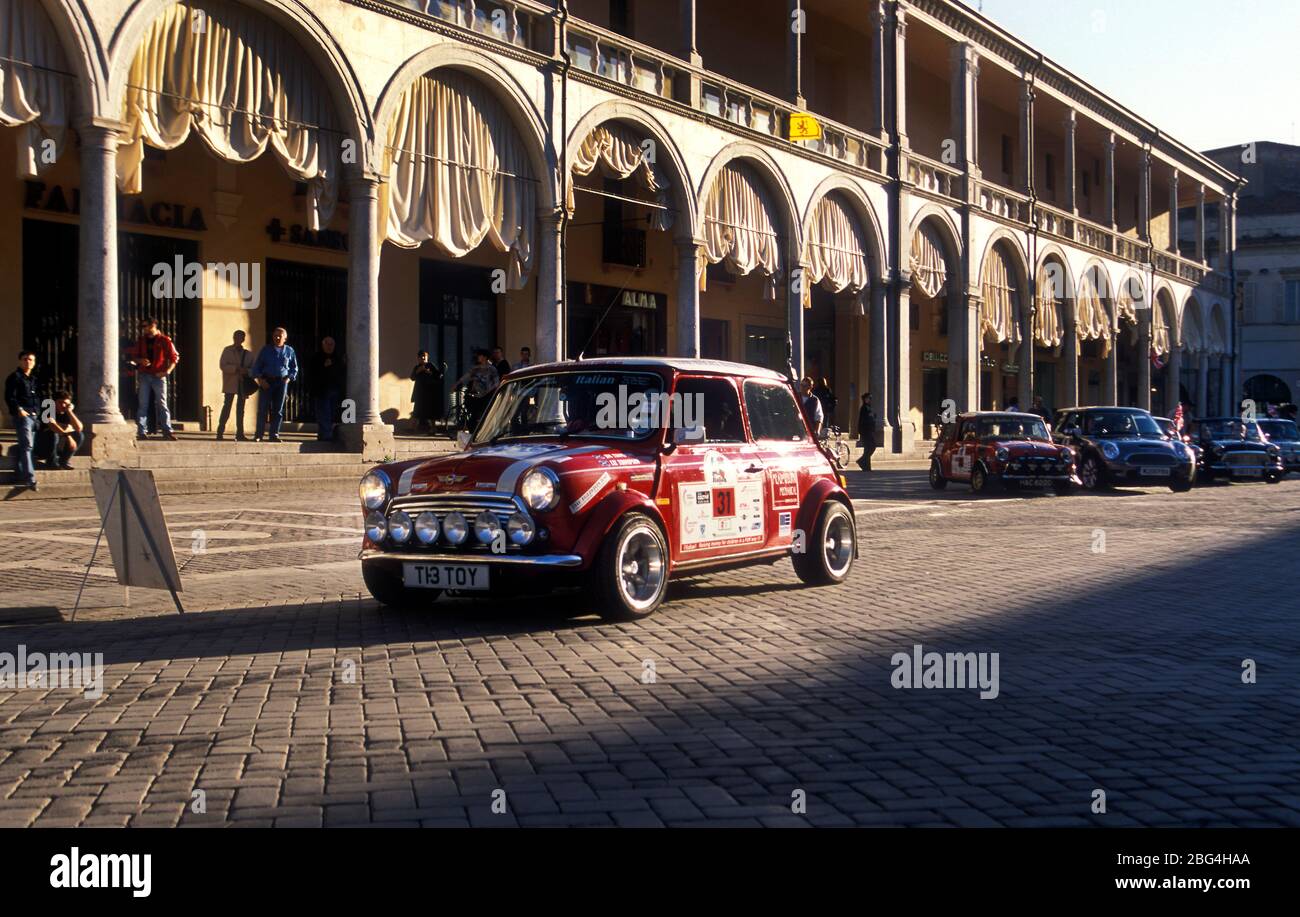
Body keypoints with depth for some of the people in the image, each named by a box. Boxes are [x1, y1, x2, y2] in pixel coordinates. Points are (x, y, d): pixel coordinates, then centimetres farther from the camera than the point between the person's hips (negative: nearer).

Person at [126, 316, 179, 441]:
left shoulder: (164, 340, -1)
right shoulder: (141, 341, 11)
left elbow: (175, 357, -2)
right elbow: (133, 357, 15)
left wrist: (167, 371, -13)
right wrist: (140, 360, -7)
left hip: (159, 376, -3)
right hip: (144, 375, 3)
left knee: (162, 404, -2)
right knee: (143, 404, 0)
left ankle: (167, 431, -1)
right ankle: (141, 432, 0)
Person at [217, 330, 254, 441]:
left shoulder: (248, 353, 12)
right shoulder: (227, 351, 4)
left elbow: (252, 368, 12)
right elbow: (222, 365, -6)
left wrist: (246, 371, -10)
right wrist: (236, 368, -17)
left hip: (243, 384, 3)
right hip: (230, 384, -3)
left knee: (240, 409, 5)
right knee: (227, 406, -8)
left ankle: (239, 433, 9)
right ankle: (220, 433, -6)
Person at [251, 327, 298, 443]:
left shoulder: (289, 351, 8)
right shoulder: (266, 350, 5)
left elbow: (294, 368, 15)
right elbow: (256, 366, 7)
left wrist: (289, 378, -1)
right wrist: (260, 379, -6)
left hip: (282, 382, 1)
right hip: (266, 382, -1)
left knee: (278, 410, 2)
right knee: (263, 409, -4)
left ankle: (274, 435, 7)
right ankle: (258, 435, 1)